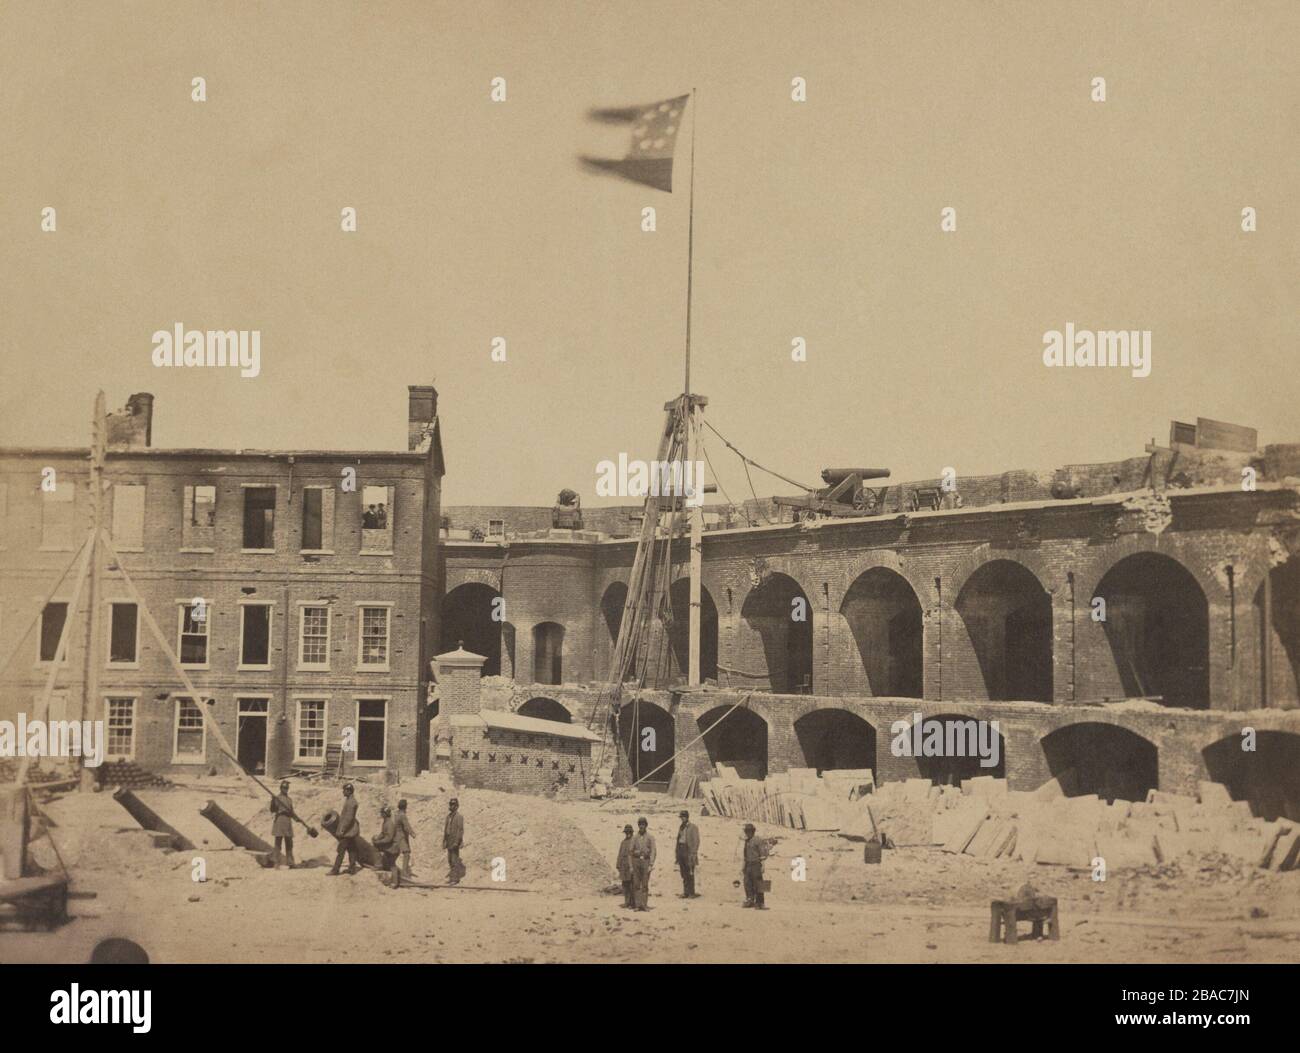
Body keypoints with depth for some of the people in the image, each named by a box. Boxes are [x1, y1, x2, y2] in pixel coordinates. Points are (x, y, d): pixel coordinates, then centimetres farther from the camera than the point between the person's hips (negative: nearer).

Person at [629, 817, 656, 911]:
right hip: (636, 861, 2)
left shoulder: (650, 838, 2)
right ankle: (638, 905, 1)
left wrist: (651, 865, -13)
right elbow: (631, 852, 10)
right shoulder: (634, 838, 9)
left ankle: (645, 905, 4)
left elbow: (652, 852, -3)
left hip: (646, 861, -2)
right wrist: (631, 866, 4)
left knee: (645, 885, 0)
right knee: (636, 885, -1)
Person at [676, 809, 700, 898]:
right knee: (684, 874, 7)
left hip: (688, 852, -7)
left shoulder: (693, 827, -5)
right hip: (681, 851, 7)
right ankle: (686, 892, 10)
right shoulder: (681, 827, 16)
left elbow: (696, 841, -8)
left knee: (690, 873, -7)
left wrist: (693, 854, -14)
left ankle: (692, 893, -3)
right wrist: (677, 853, 12)